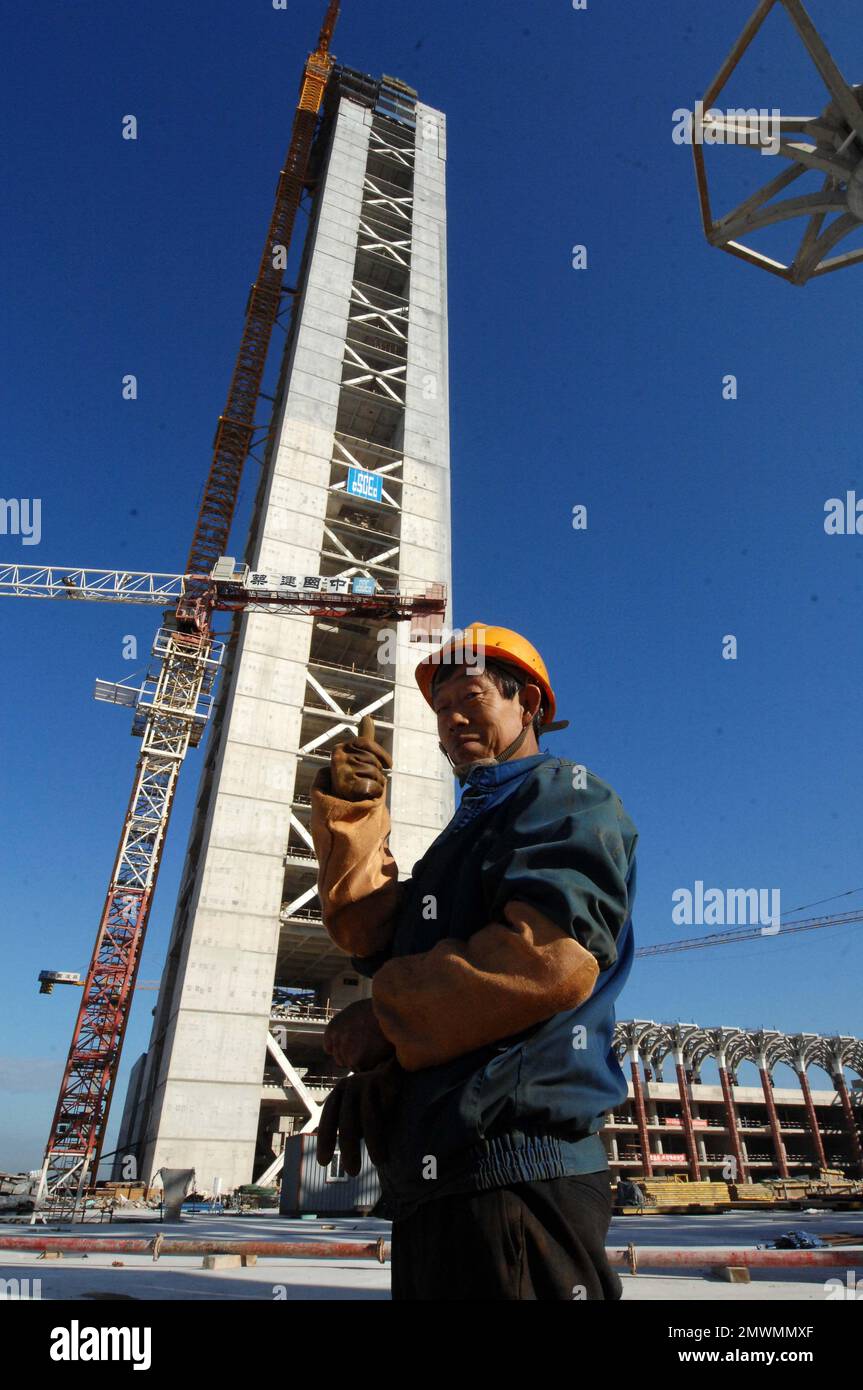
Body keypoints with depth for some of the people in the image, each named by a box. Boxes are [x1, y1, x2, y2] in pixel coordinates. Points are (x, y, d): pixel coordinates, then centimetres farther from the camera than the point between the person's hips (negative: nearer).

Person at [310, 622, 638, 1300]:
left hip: (510, 1171, -9)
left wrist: (386, 1018, -14)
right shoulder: (475, 825, 24)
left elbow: (549, 951, -23)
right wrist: (348, 810, 5)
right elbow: (374, 933, 15)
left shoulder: (562, 789, -4)